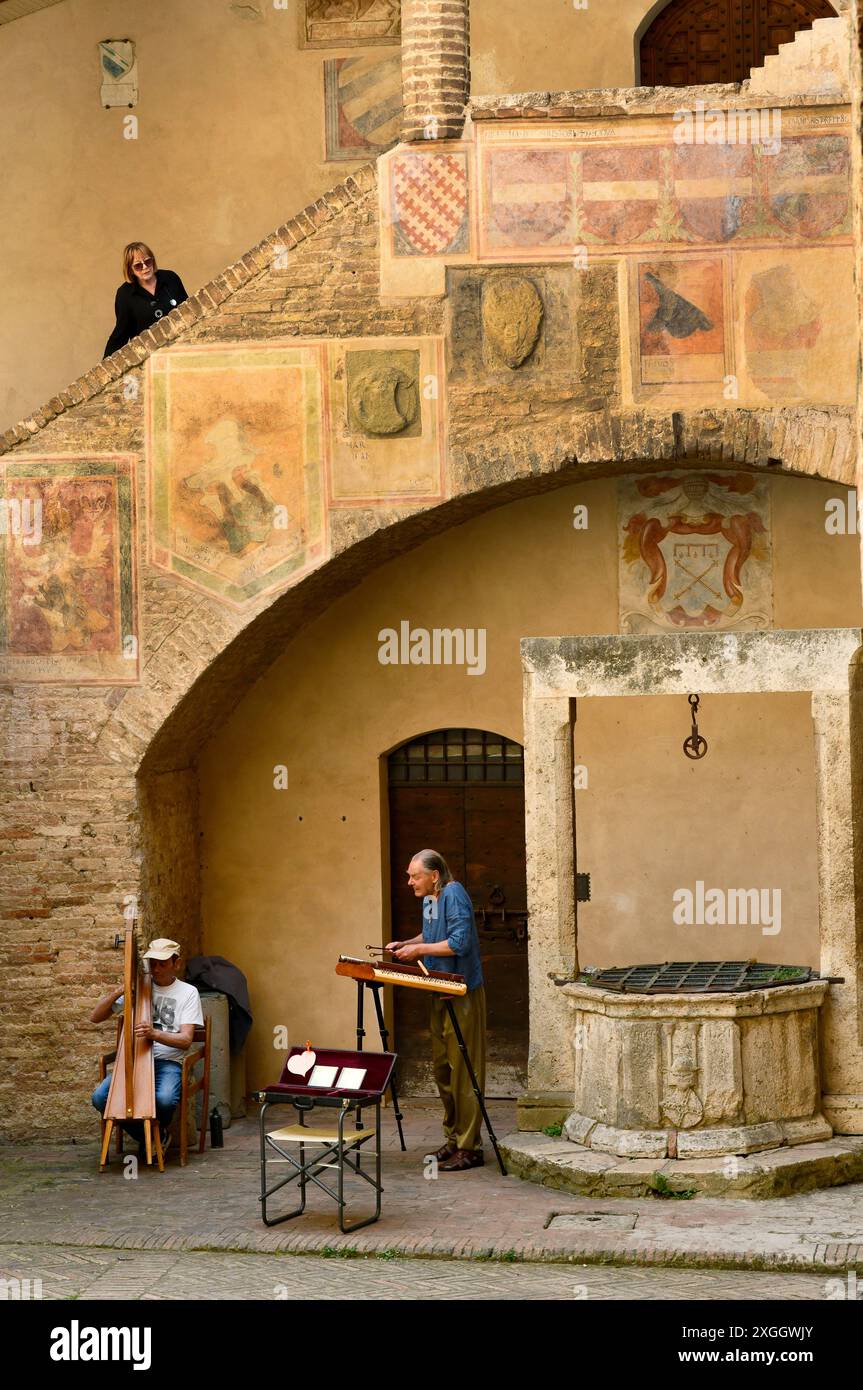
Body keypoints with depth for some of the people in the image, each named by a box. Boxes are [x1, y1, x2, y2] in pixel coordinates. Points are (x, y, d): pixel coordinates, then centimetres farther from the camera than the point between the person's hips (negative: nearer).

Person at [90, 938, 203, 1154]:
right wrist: (118, 991, -10)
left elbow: (186, 1040, -7)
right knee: (100, 1097, -24)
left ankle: (158, 1134, 2)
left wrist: (155, 1034, -26)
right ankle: (145, 1137, 2)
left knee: (164, 1100, -36)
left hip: (168, 1062, -3)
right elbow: (95, 1017, 7)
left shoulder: (188, 993, 4)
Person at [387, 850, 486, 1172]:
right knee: (441, 1067, 14)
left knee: (462, 1070, -7)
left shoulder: (454, 896, -17)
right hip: (442, 994, 10)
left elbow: (460, 942, -24)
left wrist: (419, 949, -18)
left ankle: (469, 1148, -3)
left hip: (463, 994, -10)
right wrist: (405, 944, 11)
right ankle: (453, 1136, 25)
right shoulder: (429, 899, 11)